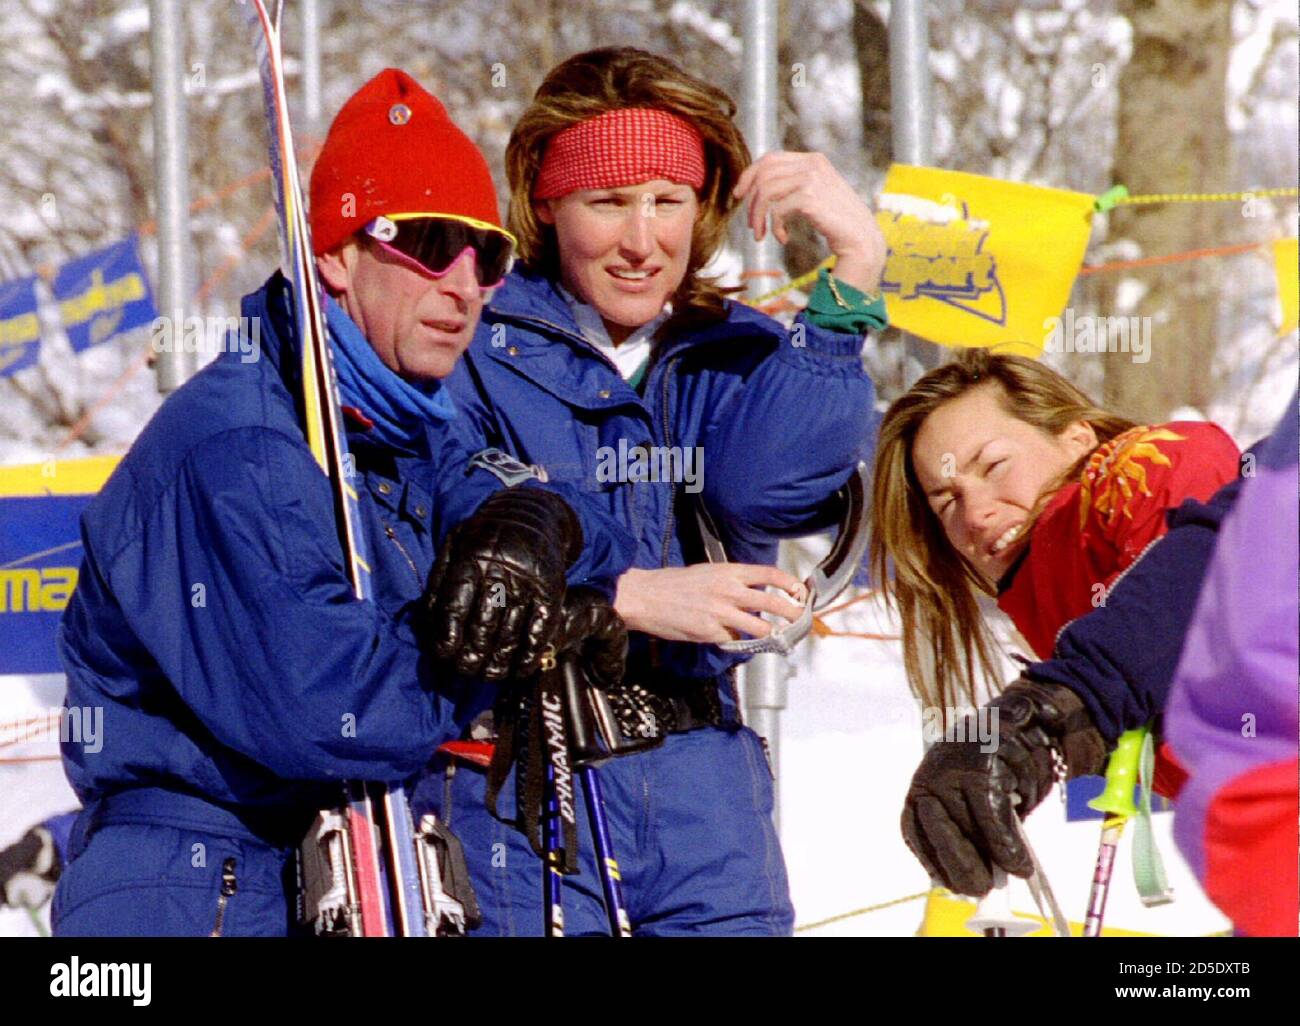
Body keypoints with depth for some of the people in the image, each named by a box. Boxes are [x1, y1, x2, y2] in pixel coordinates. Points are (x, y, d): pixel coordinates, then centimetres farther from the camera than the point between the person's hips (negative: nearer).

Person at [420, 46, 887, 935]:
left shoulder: (732, 358, 11)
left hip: (702, 807, 4)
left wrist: (852, 274, -19)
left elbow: (775, 483, -12)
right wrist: (629, 596, -21)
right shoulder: (471, 351, -2)